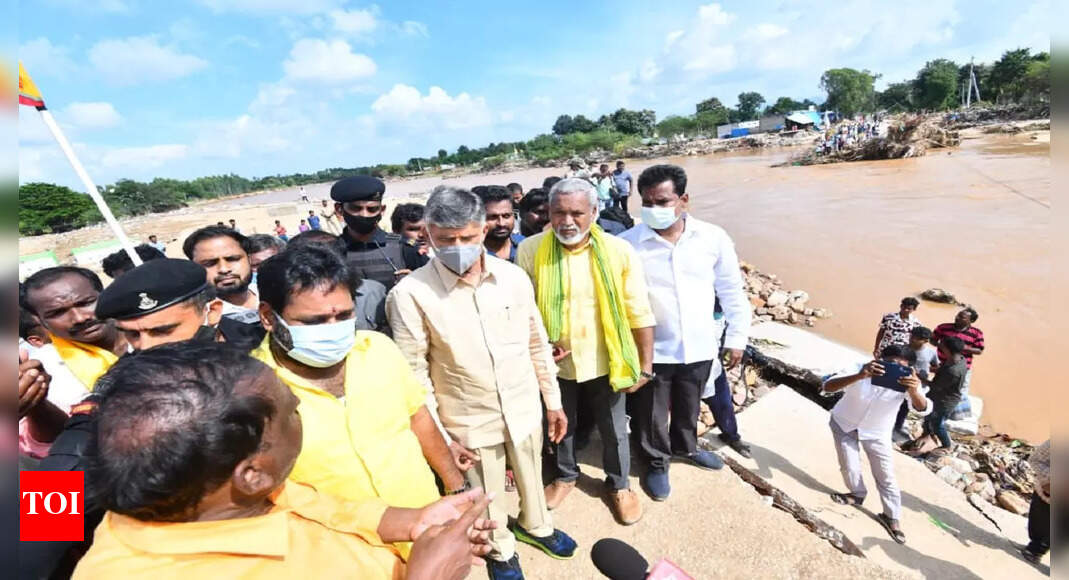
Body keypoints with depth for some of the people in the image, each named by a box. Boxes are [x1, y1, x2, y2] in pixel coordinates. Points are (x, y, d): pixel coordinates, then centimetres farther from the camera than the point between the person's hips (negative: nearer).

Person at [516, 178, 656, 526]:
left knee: (614, 431, 19)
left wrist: (645, 364, -6)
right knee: (560, 427, 23)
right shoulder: (530, 251, -11)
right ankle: (565, 475, 52)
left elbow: (639, 313, -8)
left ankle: (619, 485, 48)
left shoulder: (619, 251, -13)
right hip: (555, 364, 1)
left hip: (606, 363, 0)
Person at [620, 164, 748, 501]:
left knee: (689, 408, 26)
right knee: (652, 415, 15)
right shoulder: (628, 243, -14)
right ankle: (657, 463, 43)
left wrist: (736, 337, 7)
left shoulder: (713, 238, -7)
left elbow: (732, 291, 3)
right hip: (651, 351, -2)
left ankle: (686, 447, 56)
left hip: (699, 347, 3)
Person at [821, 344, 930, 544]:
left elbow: (923, 409, -35)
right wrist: (858, 377, -61)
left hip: (877, 433, 2)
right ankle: (858, 494, 36)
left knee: (886, 475, 9)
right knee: (850, 467, 4)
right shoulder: (860, 369, -32)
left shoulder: (906, 380, -23)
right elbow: (826, 388, -45)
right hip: (844, 425, -2)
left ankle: (891, 517, 32)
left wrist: (914, 391, -55)